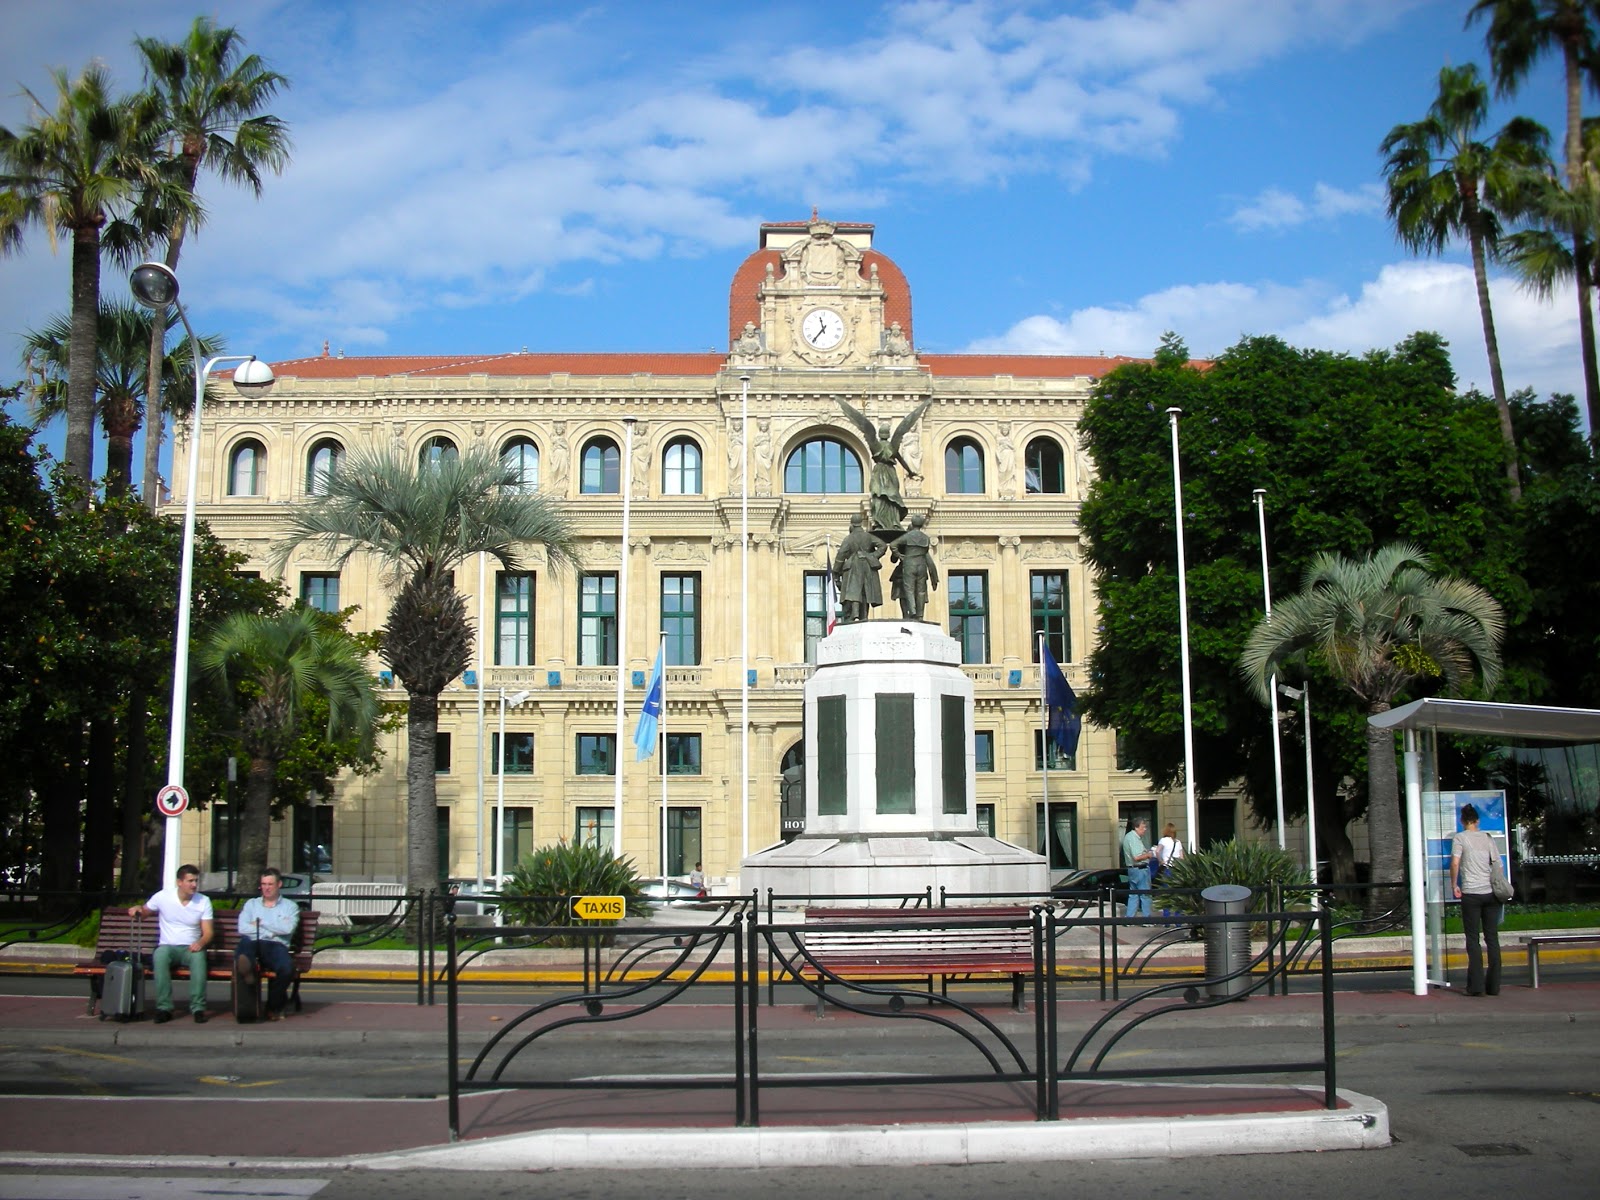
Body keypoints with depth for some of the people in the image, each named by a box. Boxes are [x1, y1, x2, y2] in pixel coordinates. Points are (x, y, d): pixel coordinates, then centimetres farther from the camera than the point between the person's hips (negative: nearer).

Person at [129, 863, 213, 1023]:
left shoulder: (204, 902, 3)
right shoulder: (163, 897, 2)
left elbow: (208, 933, 0)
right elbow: (145, 910, 19)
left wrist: (200, 943, -23)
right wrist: (138, 908, -7)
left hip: (191, 948, 0)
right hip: (168, 946, 0)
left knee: (199, 956, -36)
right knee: (160, 954, -37)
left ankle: (198, 1007, -34)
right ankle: (164, 1007, -34)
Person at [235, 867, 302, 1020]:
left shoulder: (290, 906, 22)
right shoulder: (251, 904, 28)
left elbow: (288, 928, 0)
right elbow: (242, 928, 7)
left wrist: (261, 922, 5)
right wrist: (274, 929, 1)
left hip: (276, 946, -1)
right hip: (253, 945, 1)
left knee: (287, 968, -34)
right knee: (245, 941, -37)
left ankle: (274, 1006, -13)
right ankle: (247, 970, -69)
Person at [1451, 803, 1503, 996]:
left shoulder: (1459, 838, -2)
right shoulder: (1487, 838, 11)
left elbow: (1455, 863, -12)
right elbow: (1497, 864, 10)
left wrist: (1454, 885, 0)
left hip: (1471, 893, -4)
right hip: (1491, 892, 4)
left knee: (1473, 939, 1)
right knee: (1492, 938, 7)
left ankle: (1476, 984, -5)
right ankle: (1494, 985, 7)